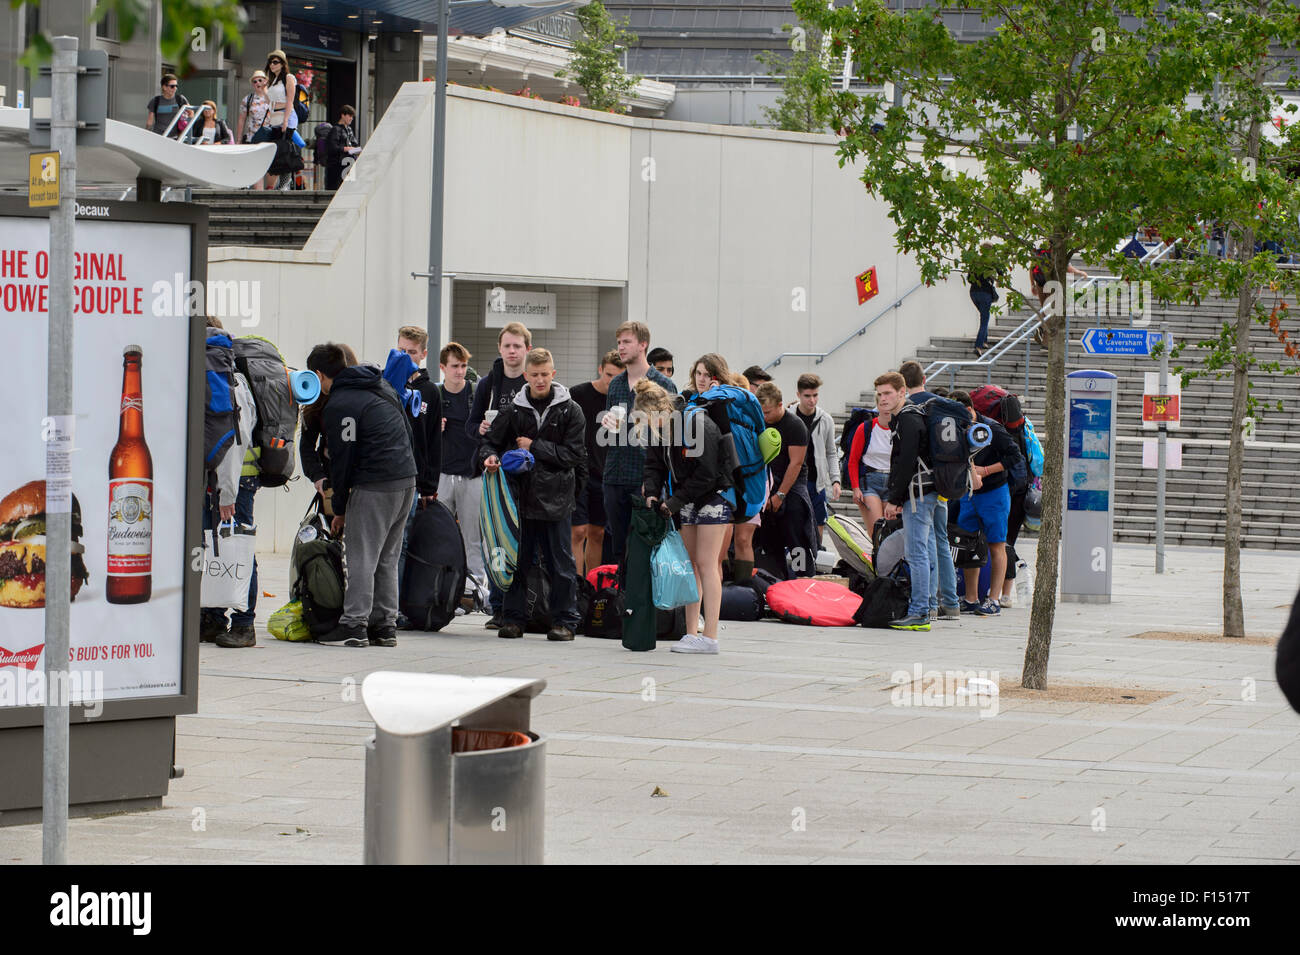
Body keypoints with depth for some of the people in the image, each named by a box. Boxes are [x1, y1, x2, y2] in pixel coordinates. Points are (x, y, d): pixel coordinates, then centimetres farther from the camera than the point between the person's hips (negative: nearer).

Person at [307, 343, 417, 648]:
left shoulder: (338, 406, -9)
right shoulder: (382, 386, 17)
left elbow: (341, 460, -8)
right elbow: (406, 430, 22)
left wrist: (340, 509, 1)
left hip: (374, 486, -8)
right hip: (407, 478, 9)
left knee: (360, 556, -4)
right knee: (387, 558, 13)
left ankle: (354, 625, -5)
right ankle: (384, 625, 14)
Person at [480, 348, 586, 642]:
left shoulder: (570, 410, -1)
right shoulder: (514, 410, 5)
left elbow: (574, 453, -6)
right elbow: (492, 440, 14)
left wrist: (535, 447, -10)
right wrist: (490, 455, -9)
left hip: (555, 498, -2)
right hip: (520, 495, 2)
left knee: (560, 561, 3)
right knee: (518, 560, 8)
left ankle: (564, 620, 9)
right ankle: (513, 617, 15)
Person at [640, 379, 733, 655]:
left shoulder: (700, 425, -25)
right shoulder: (656, 430, -2)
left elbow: (706, 474, -24)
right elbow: (654, 465, 5)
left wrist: (675, 501, -22)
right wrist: (652, 493, -14)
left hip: (714, 495, -8)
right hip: (687, 500, 8)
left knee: (706, 563, -11)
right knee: (690, 563, 6)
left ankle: (710, 637, -11)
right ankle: (692, 633, 9)